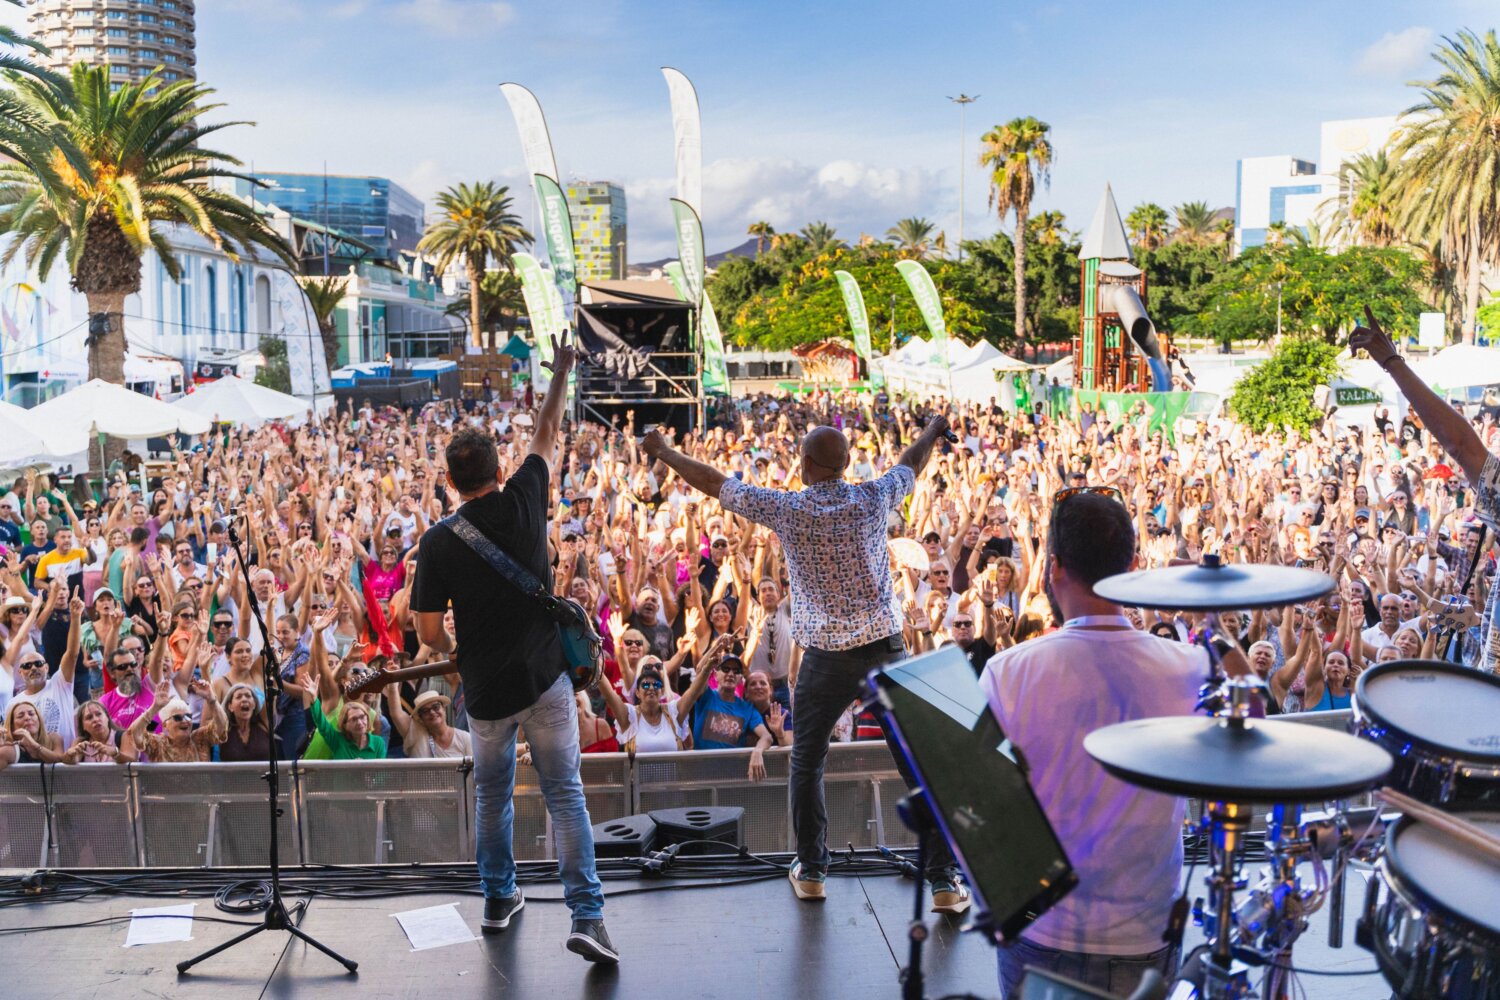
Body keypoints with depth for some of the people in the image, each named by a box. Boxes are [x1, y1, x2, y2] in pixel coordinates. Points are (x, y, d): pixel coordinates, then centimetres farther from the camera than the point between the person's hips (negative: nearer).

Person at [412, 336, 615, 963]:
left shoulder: (438, 542, -9)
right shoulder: (523, 503, -7)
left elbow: (428, 634, -6)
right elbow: (546, 437, 10)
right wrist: (561, 373, 23)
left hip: (486, 690, 0)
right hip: (545, 677, 0)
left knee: (491, 794, 21)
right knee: (565, 794, 2)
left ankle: (499, 899, 32)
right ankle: (586, 916, -5)